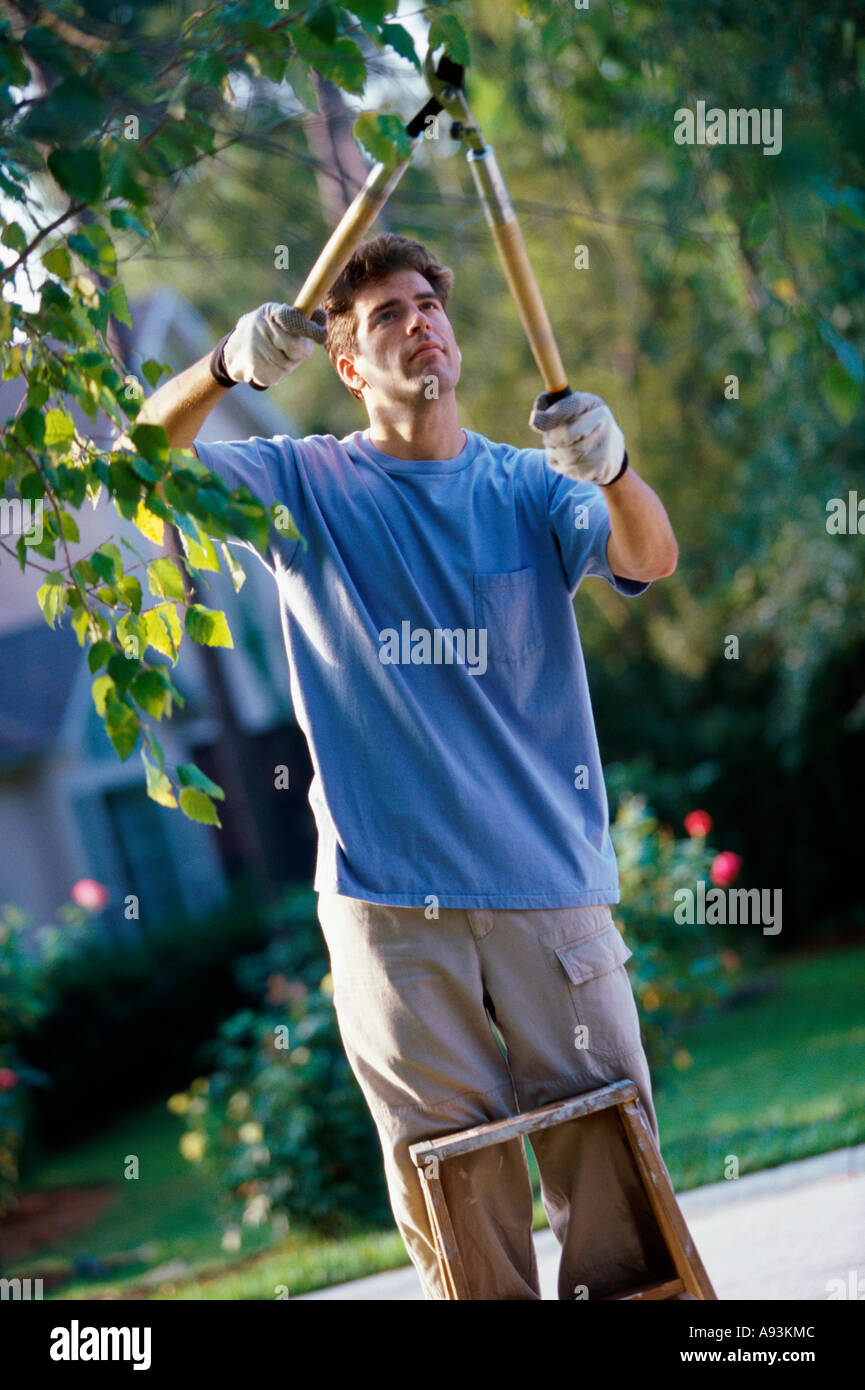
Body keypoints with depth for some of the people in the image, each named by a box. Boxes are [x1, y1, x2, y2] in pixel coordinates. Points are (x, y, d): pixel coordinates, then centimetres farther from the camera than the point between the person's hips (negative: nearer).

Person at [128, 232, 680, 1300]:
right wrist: (224, 368, -22)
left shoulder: (530, 486, 8)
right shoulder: (310, 486, 7)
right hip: (388, 900, -1)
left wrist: (613, 469, -33)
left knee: (610, 1166, 0)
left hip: (551, 887, 1)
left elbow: (649, 559, -10)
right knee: (450, 1184, 4)